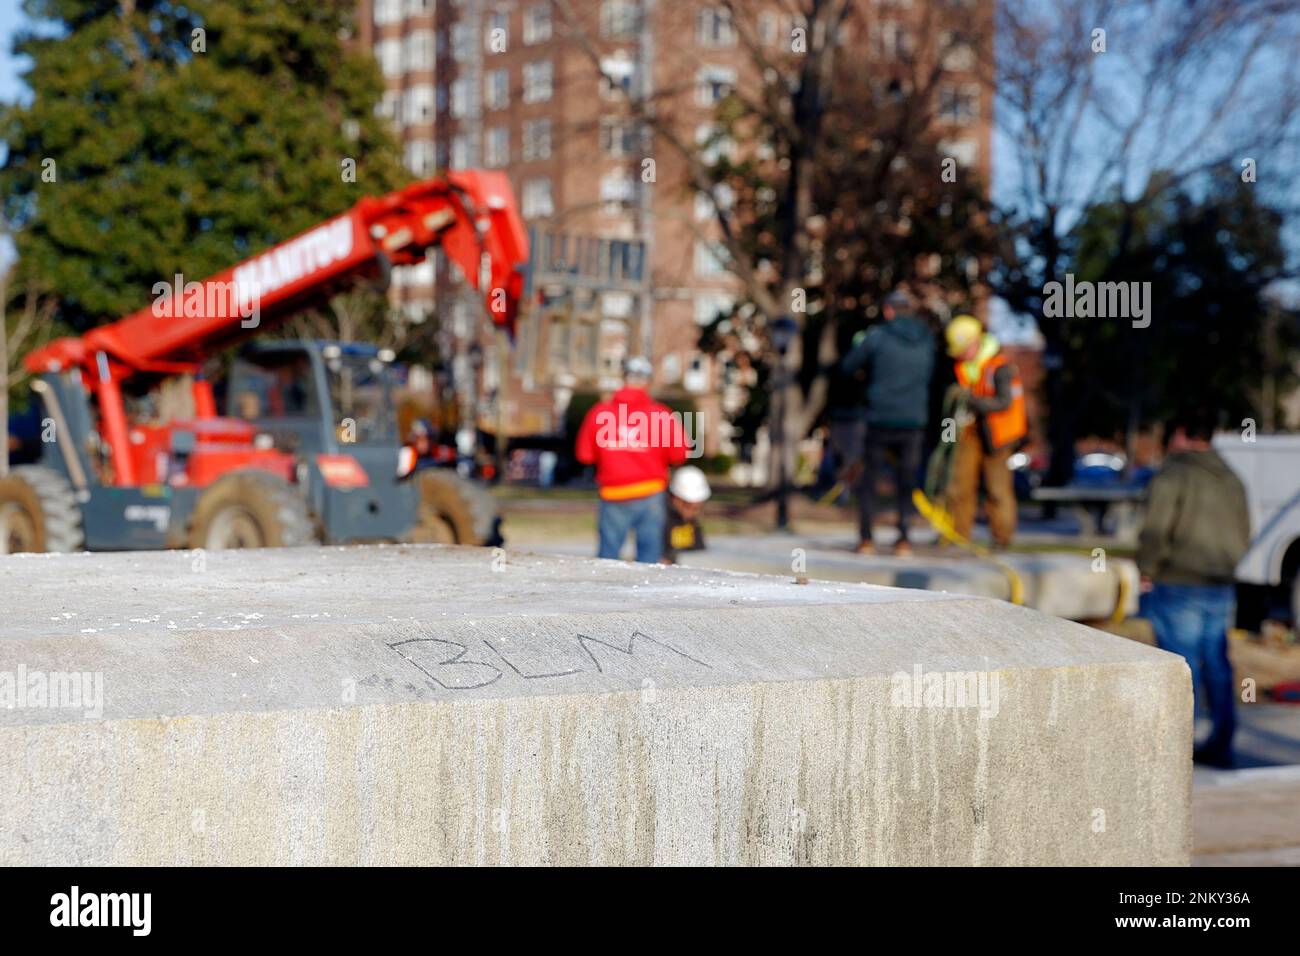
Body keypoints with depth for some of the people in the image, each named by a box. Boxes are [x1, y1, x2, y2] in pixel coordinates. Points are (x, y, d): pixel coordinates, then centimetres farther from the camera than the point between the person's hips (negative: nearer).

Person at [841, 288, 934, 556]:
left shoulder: (877, 336, -7)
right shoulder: (926, 340, 5)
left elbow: (849, 365, 2)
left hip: (880, 420, -3)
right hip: (914, 421, 3)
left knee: (868, 480, 8)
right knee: (907, 482, 10)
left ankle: (866, 538, 3)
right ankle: (904, 539, 4)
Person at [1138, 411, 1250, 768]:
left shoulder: (1172, 475, -10)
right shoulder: (1231, 480, 13)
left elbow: (1154, 532, -16)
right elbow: (1243, 537, 17)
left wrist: (1146, 574, -5)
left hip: (1178, 588, -7)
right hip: (1220, 588, 7)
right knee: (1216, 665, 12)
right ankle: (1221, 745, 16)